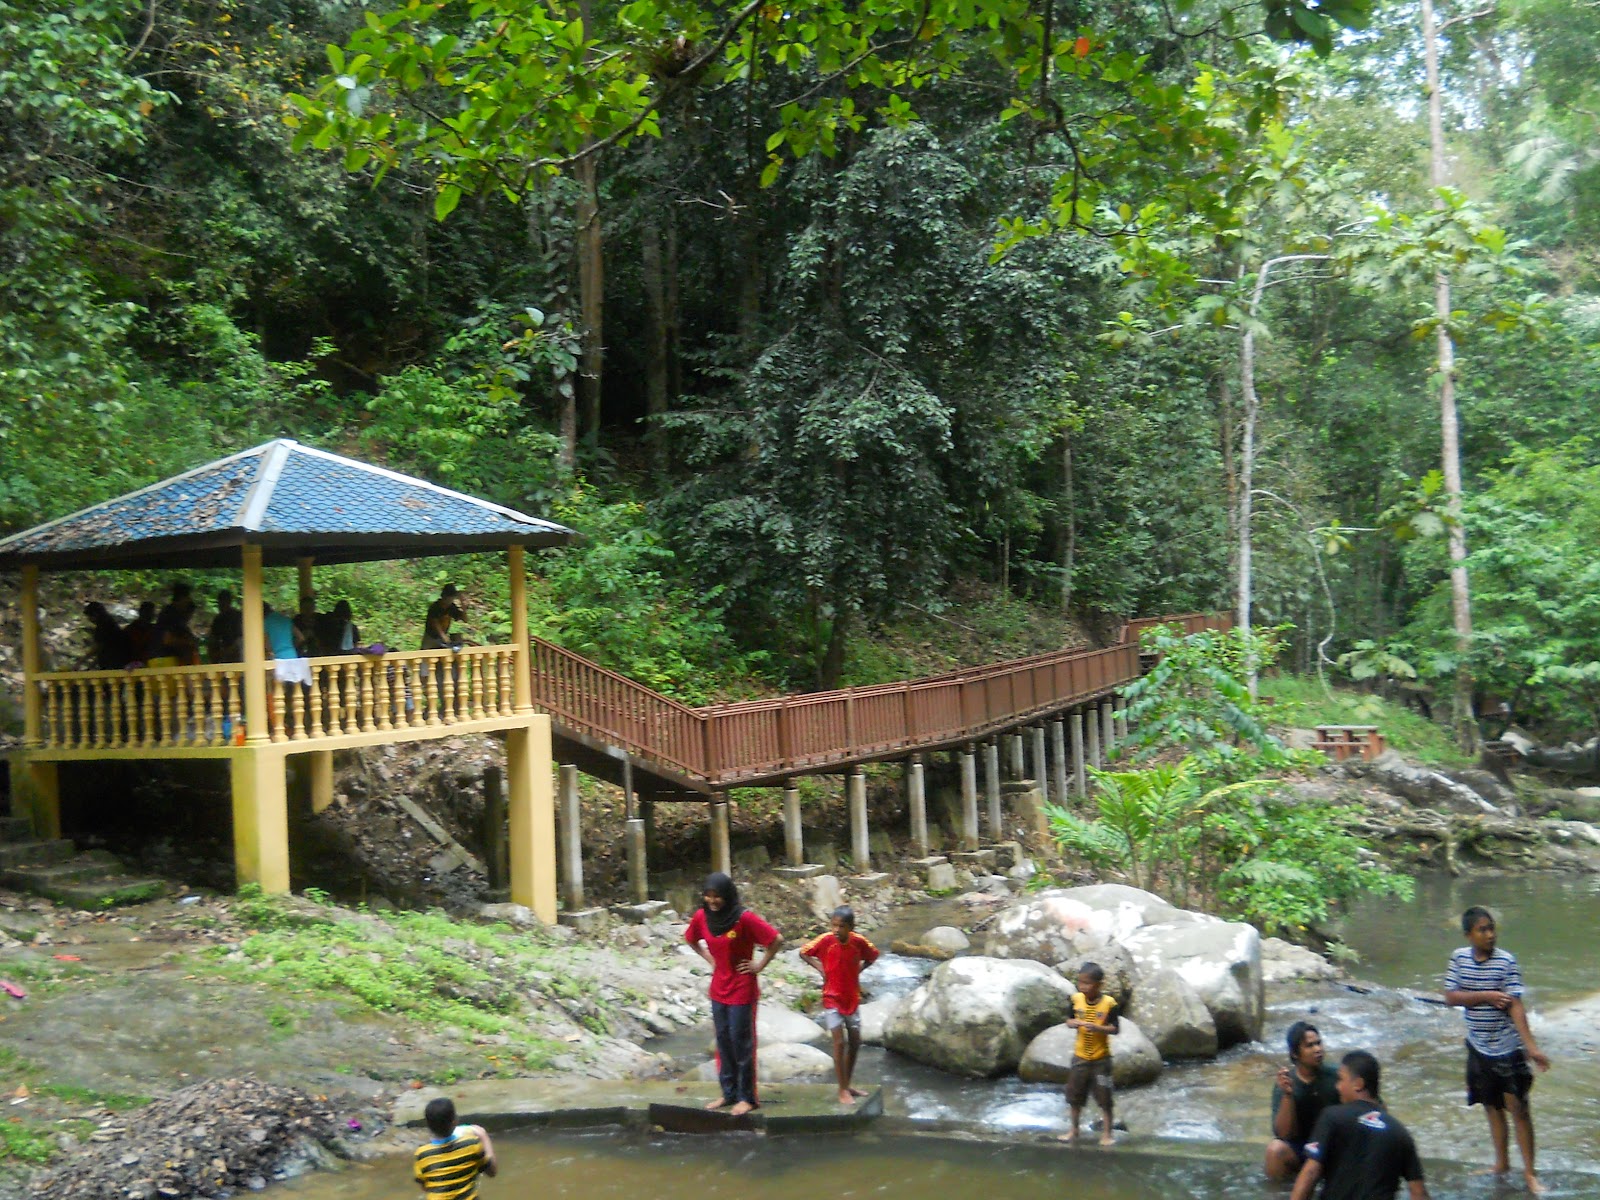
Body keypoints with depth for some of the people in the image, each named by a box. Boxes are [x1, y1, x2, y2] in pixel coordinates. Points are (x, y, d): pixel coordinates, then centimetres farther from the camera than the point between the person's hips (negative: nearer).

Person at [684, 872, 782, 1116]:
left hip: (742, 989, -6)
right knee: (723, 1041, 12)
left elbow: (777, 939, -18)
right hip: (718, 988, 6)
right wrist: (709, 958, 8)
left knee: (741, 1042, 0)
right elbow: (690, 939, 18)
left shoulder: (743, 918, -19)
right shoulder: (702, 917, -3)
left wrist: (760, 965, -12)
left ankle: (747, 1097, 10)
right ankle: (729, 1093, 23)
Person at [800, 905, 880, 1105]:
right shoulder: (825, 940, -18)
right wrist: (820, 967, -12)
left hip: (852, 999, 4)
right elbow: (804, 953, -3)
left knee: (855, 1042, 11)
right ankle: (842, 1090, -2)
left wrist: (858, 969, -4)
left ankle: (847, 1085, 26)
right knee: (839, 1042, -10)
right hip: (832, 999, -4)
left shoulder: (859, 942, -12)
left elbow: (873, 956, 8)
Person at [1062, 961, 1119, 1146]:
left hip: (1101, 1059, -4)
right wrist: (1076, 1023, -18)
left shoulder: (1109, 1003, -15)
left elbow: (1115, 1028, -13)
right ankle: (1074, 1129, 32)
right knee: (1075, 1096, 15)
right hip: (1080, 1056, 4)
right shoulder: (1076, 999, -4)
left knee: (1104, 1098, 2)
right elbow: (1069, 1021, 4)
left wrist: (1097, 1028, -28)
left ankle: (1107, 1133, 15)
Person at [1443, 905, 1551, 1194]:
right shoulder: (1459, 958, -2)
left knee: (1519, 1108, -2)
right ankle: (1501, 1162, 31)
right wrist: (1487, 996, -18)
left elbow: (1516, 1006, -18)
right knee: (1491, 1105, 16)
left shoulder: (1506, 962, -14)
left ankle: (1529, 1172, 6)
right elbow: (1450, 996, -5)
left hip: (1508, 1048, -4)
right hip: (1479, 1047, 4)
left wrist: (1531, 1046, -25)